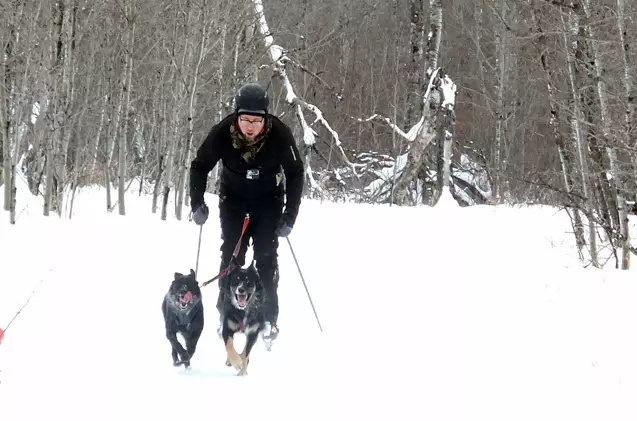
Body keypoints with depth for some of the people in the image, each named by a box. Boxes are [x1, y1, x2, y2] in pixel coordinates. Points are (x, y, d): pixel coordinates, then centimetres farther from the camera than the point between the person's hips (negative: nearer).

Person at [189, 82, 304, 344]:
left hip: (268, 202, -1)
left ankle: (269, 319, 0)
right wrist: (197, 204, -18)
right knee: (231, 256, -3)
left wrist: (289, 217, -18)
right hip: (233, 200, 1)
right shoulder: (222, 133, -27)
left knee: (266, 258, -6)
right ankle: (226, 316, 7)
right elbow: (199, 166, -9)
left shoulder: (279, 135, -29)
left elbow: (295, 174, -14)